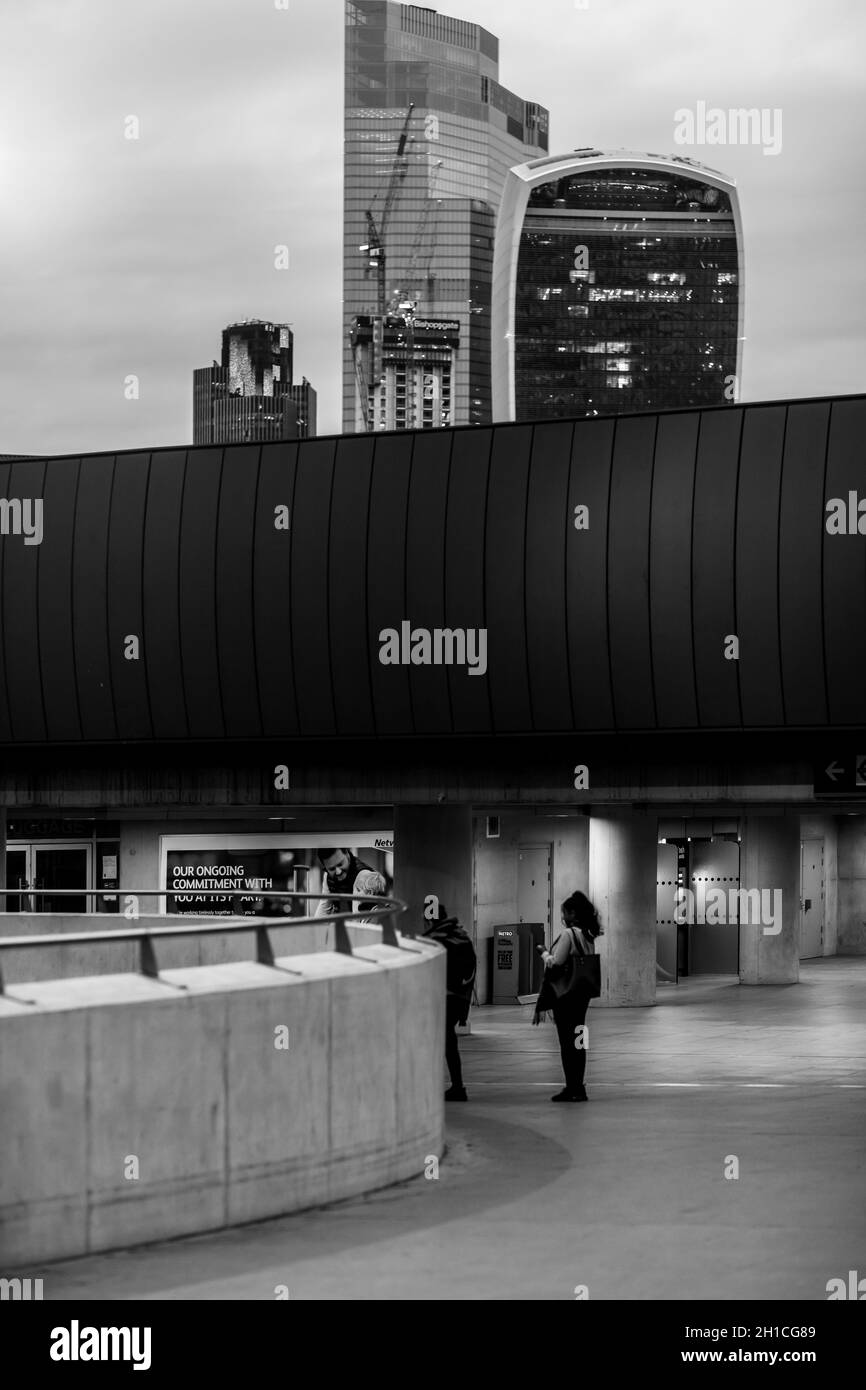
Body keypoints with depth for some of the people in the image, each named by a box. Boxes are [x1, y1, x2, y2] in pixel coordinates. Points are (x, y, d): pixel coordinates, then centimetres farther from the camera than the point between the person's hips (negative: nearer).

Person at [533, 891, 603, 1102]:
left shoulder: (568, 934, -14)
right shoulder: (588, 936, 10)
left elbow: (555, 964, -17)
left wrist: (544, 953, 1)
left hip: (565, 993, -8)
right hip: (582, 993, 8)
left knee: (567, 1041, -3)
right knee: (577, 1040, 12)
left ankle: (573, 1087, -3)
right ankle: (578, 1087, 14)